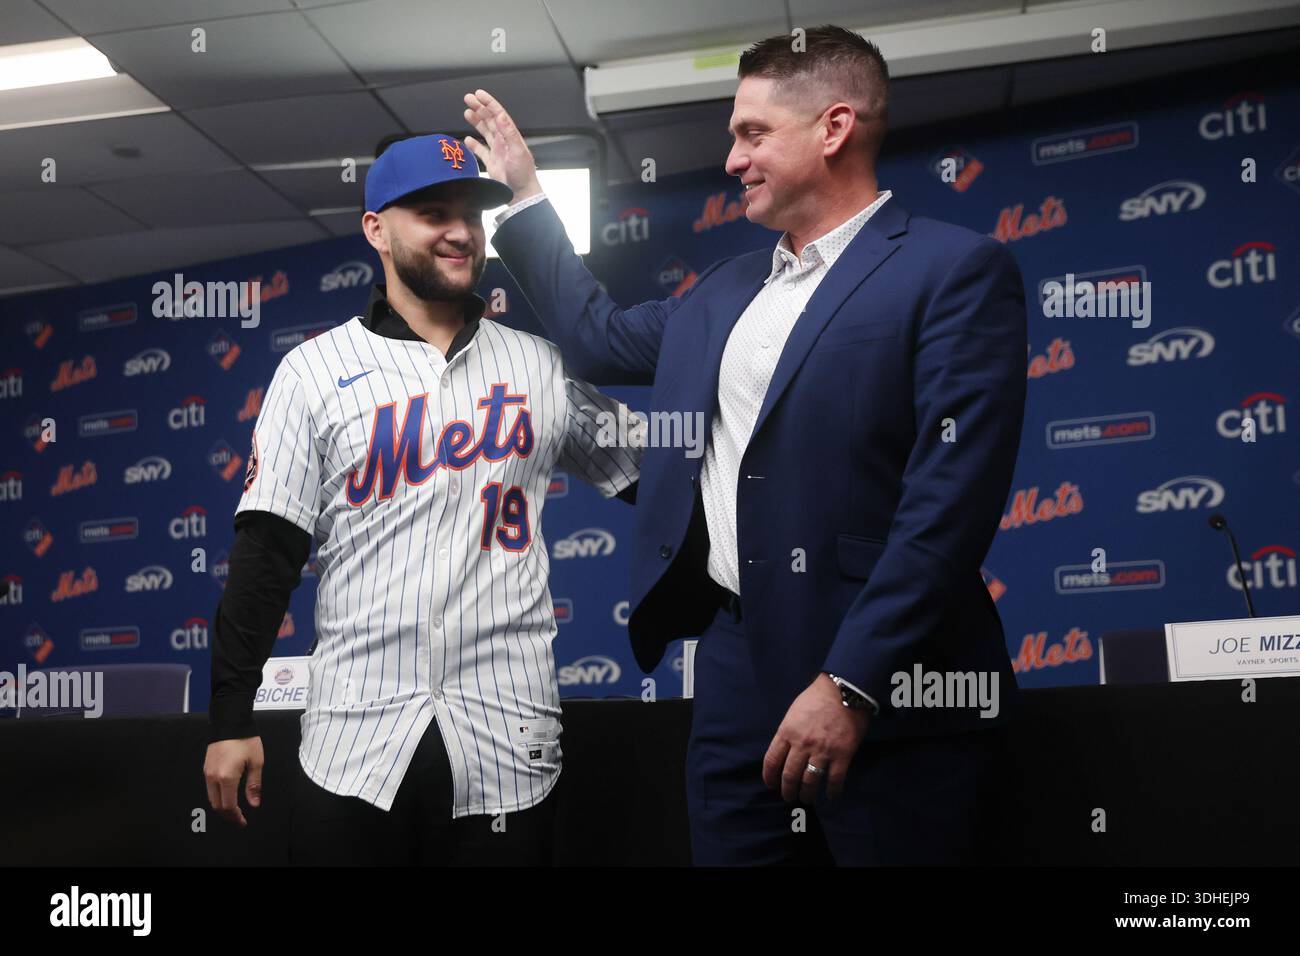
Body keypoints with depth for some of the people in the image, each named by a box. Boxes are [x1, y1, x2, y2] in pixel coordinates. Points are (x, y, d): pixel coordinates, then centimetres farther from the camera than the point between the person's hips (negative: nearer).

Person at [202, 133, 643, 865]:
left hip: (509, 743, 1)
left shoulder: (543, 365, 7)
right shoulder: (315, 370, 3)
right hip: (355, 741, -1)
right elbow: (266, 551, 1)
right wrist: (233, 718, -1)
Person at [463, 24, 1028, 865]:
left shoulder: (955, 269, -6)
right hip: (734, 664, 7)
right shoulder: (727, 289, 17)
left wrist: (849, 684, -21)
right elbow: (602, 339, 31)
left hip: (883, 688, -6)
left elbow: (950, 499, -16)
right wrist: (525, 194, 29)